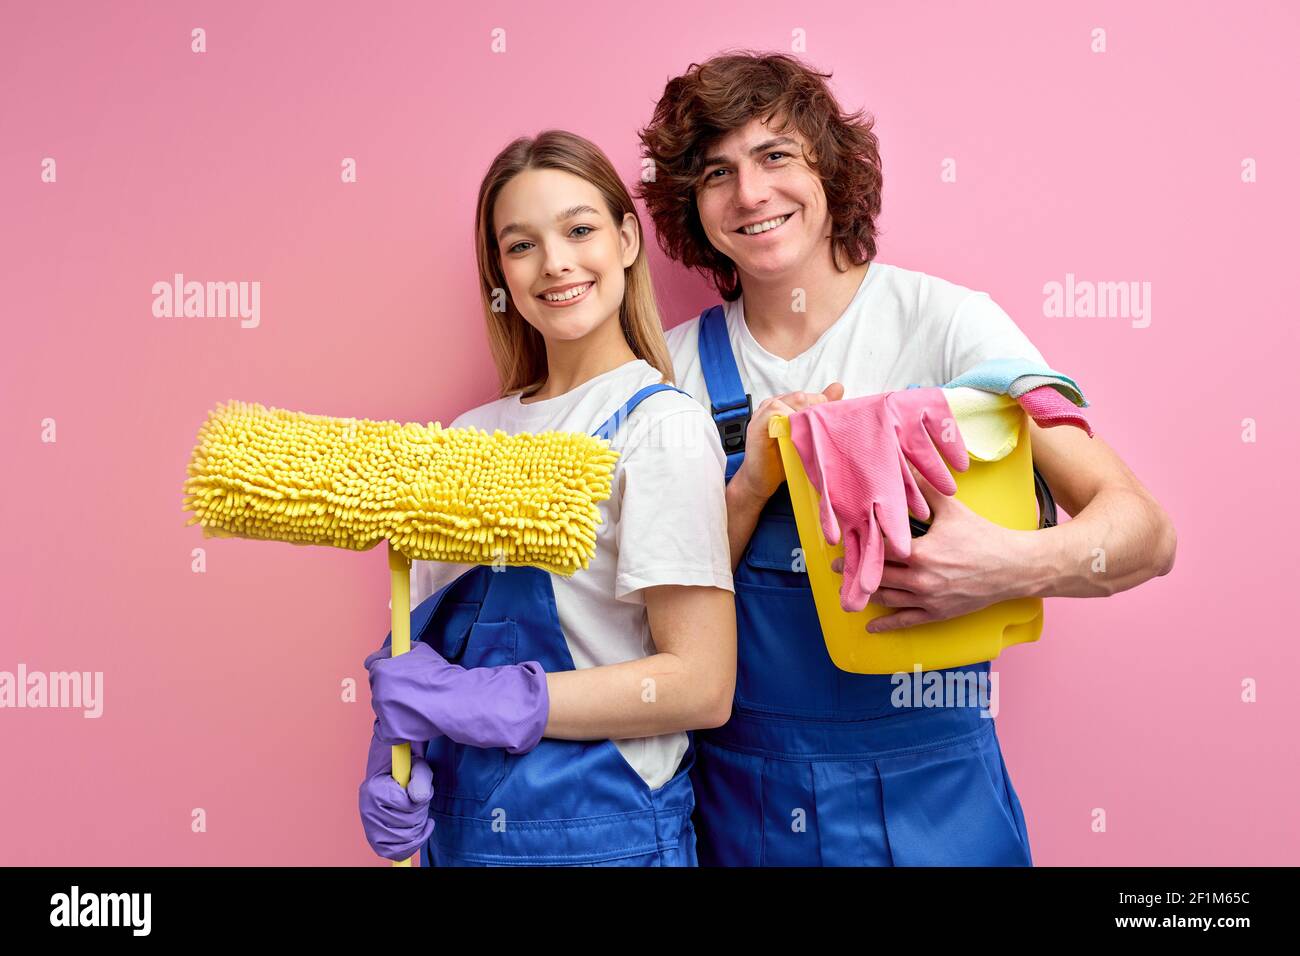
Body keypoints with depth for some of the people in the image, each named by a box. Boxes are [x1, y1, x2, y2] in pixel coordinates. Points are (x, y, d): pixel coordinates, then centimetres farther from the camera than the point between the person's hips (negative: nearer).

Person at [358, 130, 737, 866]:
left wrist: (473, 701, -19)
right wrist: (392, 756, -10)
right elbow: (428, 633, 7)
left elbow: (700, 685, -19)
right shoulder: (471, 435, 4)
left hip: (598, 828, -5)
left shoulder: (661, 424, -14)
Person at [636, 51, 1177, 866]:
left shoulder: (942, 319, -10)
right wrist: (753, 485, -19)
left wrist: (1019, 564, -32)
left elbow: (1145, 530, -12)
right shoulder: (679, 365, -2)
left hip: (926, 787, -1)